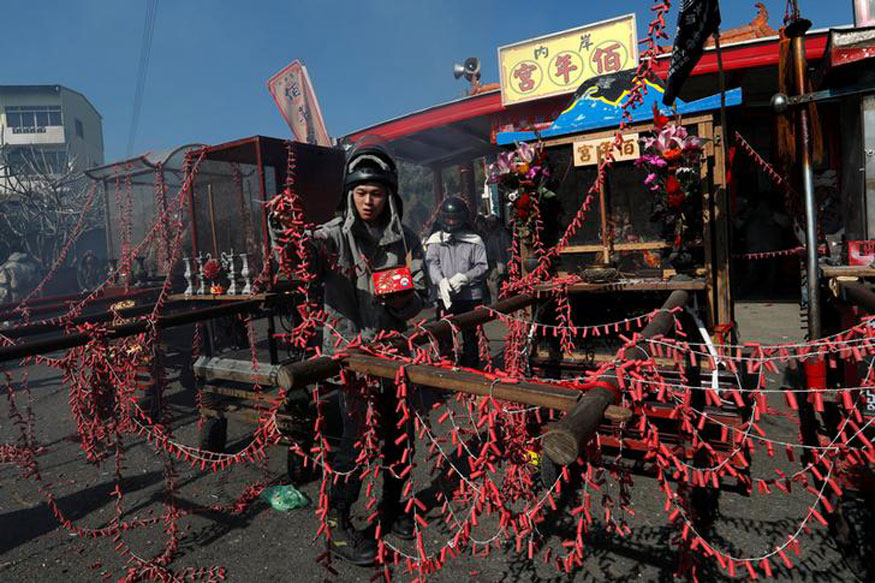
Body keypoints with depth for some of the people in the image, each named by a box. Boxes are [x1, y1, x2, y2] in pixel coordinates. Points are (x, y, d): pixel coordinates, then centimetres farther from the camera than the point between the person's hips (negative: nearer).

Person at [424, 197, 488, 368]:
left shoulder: (474, 240, 6)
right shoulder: (435, 240, 10)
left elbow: (482, 266, 0)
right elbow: (431, 263, -3)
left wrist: (464, 277, -16)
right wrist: (441, 281, -22)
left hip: (470, 296, 0)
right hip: (444, 297, 1)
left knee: (470, 336, 7)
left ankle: (471, 369, 19)